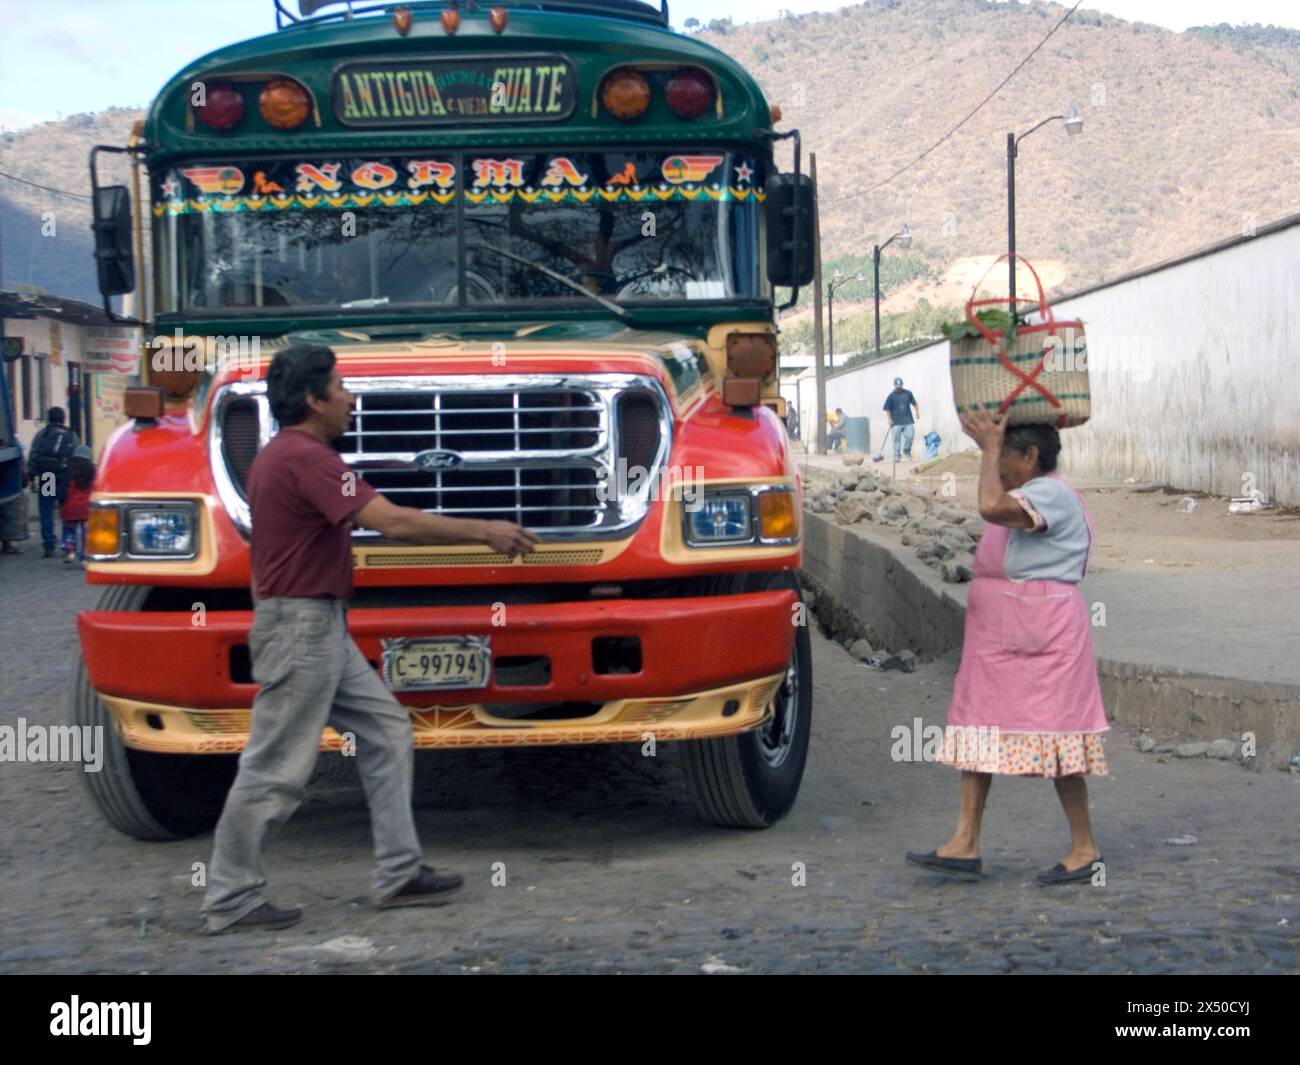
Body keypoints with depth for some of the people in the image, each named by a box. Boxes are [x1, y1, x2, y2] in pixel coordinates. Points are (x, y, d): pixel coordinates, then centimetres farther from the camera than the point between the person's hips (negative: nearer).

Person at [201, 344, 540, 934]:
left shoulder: (281, 454, 14)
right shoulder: (306, 457, -19)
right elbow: (394, 522, -24)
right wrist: (484, 532, -16)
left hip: (322, 628, 11)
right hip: (300, 626, -11)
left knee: (387, 731, 12)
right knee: (274, 770, -3)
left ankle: (399, 874, 17)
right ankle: (231, 901, 8)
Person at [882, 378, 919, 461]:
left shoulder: (908, 393, 10)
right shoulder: (891, 396, -1)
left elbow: (914, 403, 21)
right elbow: (887, 409, -2)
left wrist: (917, 412, 11)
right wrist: (889, 420, -12)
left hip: (908, 421, 2)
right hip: (896, 422, -2)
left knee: (910, 435, -9)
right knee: (896, 439, -3)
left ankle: (906, 451, 14)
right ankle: (896, 456, 5)